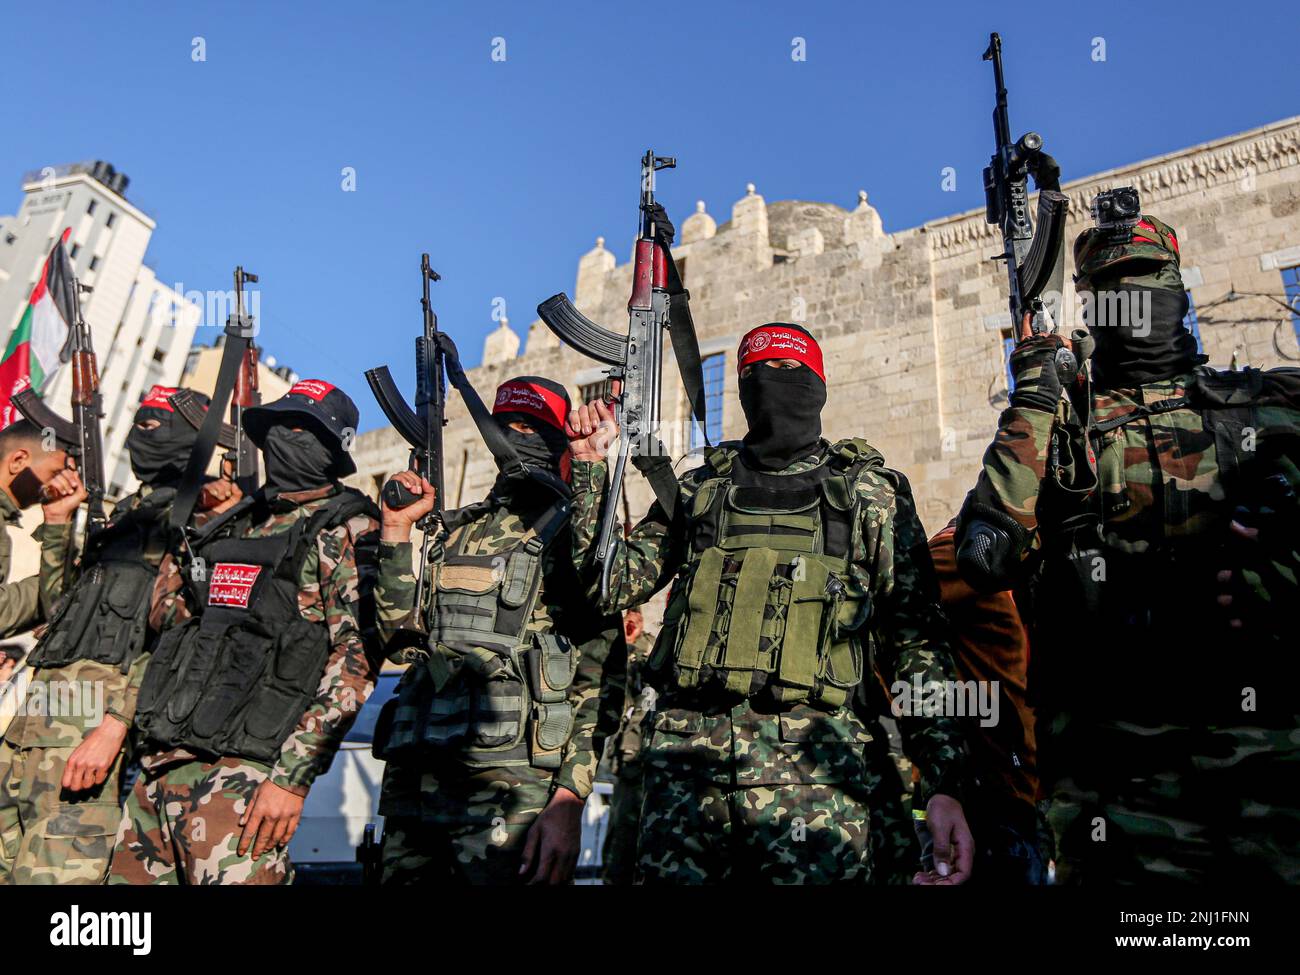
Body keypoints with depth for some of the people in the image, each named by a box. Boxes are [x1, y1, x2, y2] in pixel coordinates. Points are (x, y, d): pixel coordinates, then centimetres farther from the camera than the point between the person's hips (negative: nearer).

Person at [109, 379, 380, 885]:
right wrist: (190, 534, 14)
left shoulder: (345, 529, -6)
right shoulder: (233, 524, 17)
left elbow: (357, 655, -15)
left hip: (239, 772, -7)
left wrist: (293, 775, -19)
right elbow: (163, 614, 24)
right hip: (159, 767, 7)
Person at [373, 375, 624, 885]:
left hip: (510, 787, -5)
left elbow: (599, 678, -6)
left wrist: (569, 799, -15)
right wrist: (397, 530, 7)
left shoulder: (578, 534, 0)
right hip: (412, 779, 6)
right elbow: (402, 636, 13)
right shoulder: (459, 529, 18)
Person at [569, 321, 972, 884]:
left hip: (810, 758, -2)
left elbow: (915, 642, 6)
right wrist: (589, 465, 7)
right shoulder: (701, 488, 17)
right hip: (686, 752, 2)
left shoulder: (870, 492, 11)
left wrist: (943, 782, -4)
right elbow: (611, 585, 13)